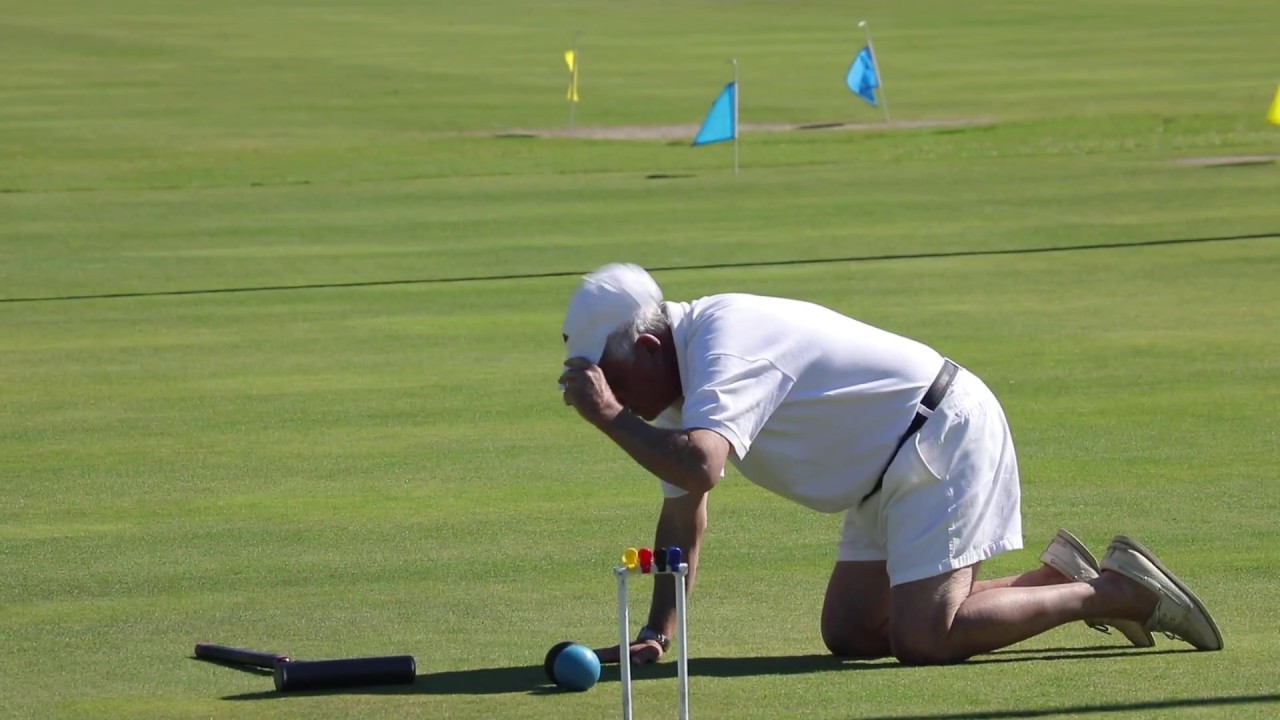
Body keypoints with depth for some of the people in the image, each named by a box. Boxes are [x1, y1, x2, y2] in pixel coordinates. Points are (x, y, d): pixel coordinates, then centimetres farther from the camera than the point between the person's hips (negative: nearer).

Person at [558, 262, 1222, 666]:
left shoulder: (723, 351, -23)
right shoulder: (688, 371, 10)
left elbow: (698, 469, -40)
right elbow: (683, 513, 16)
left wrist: (609, 416, -28)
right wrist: (655, 635, 8)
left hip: (943, 434, -10)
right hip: (895, 469, 10)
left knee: (923, 639, -20)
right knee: (849, 632, 8)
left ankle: (1120, 592, -7)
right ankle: (1055, 581, 15)